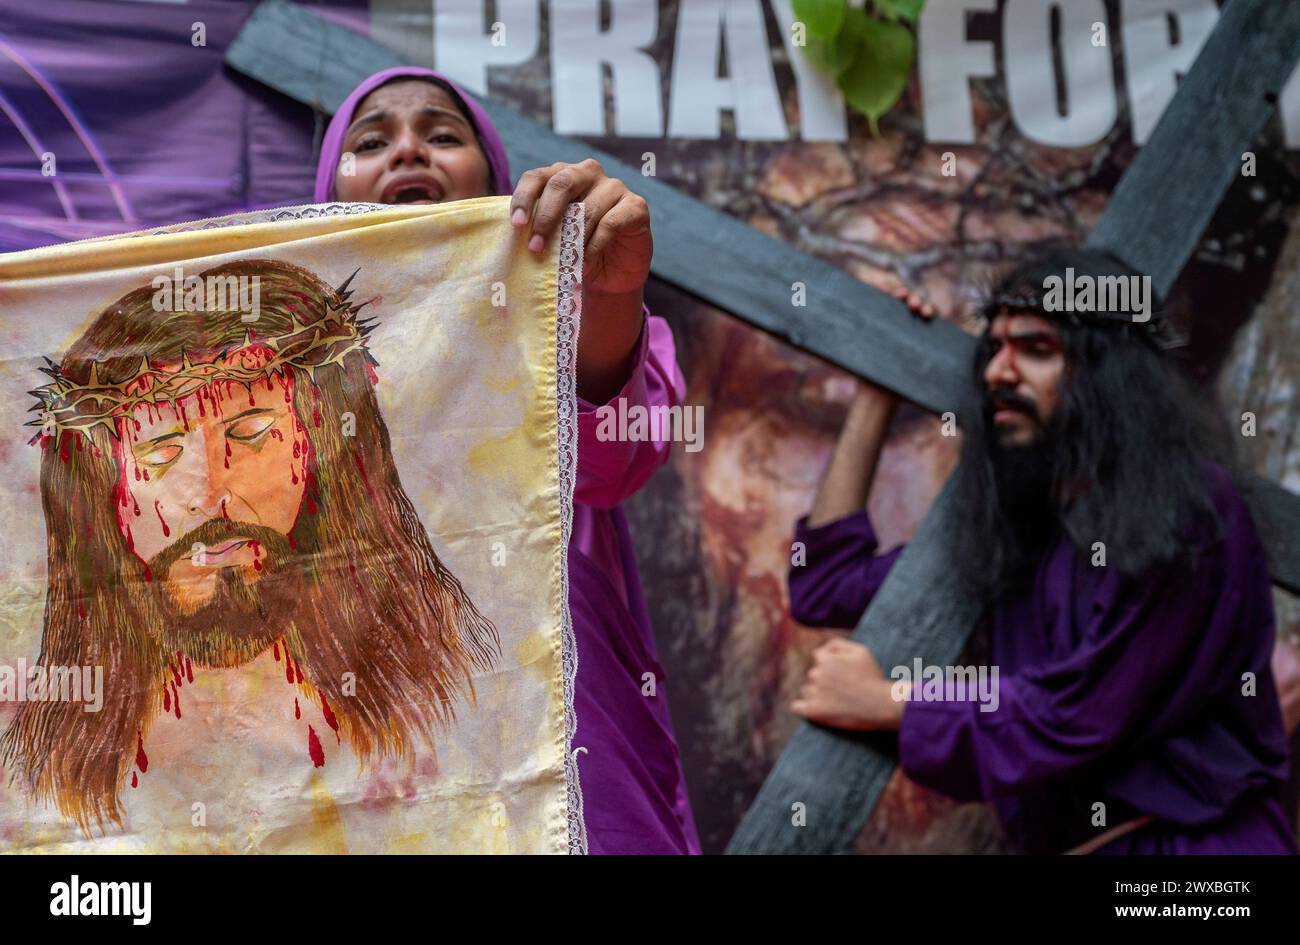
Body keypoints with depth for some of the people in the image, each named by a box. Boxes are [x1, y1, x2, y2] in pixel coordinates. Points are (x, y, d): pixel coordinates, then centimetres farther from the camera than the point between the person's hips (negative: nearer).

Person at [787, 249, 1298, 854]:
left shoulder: (1184, 511, -10)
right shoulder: (1010, 528, 9)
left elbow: (1074, 719, -15)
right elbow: (826, 586, 17)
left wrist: (888, 702, -5)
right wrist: (877, 393, 14)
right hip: (1069, 843, 6)